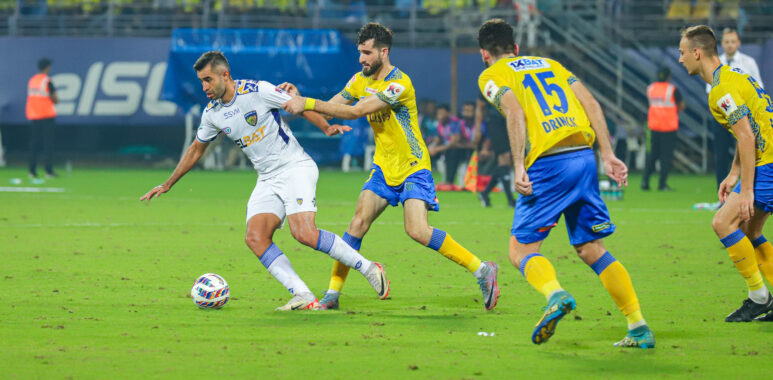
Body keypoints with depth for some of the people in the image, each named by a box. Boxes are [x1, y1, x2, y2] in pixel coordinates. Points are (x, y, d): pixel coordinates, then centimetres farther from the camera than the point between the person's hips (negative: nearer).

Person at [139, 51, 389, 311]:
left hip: (295, 167, -6)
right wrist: (167, 185, 26)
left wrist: (327, 128, -21)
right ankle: (303, 297, -19)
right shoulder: (212, 114, 7)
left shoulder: (257, 91, -12)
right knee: (255, 238, -16)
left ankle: (368, 269, -10)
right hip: (267, 180, 6)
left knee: (304, 233, -24)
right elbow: (196, 150, 22)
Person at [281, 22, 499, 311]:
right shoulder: (361, 80, 4)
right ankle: (333, 293, -2)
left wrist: (308, 103, -28)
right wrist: (300, 99, -10)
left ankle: (482, 270, -9)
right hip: (384, 168, 7)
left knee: (418, 231, -20)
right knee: (358, 222, -7)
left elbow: (355, 112, -27)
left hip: (413, 168, -7)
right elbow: (330, 108, 9)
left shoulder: (399, 83, -22)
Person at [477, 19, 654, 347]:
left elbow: (515, 112, -11)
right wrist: (607, 156, 11)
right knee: (590, 249, 15)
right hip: (584, 157, 5)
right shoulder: (548, 64, 26)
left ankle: (555, 294, -28)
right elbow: (591, 104, 14)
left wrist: (518, 167, -16)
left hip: (548, 164, -5)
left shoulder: (491, 76, 10)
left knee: (521, 249, 4)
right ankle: (639, 327, 6)